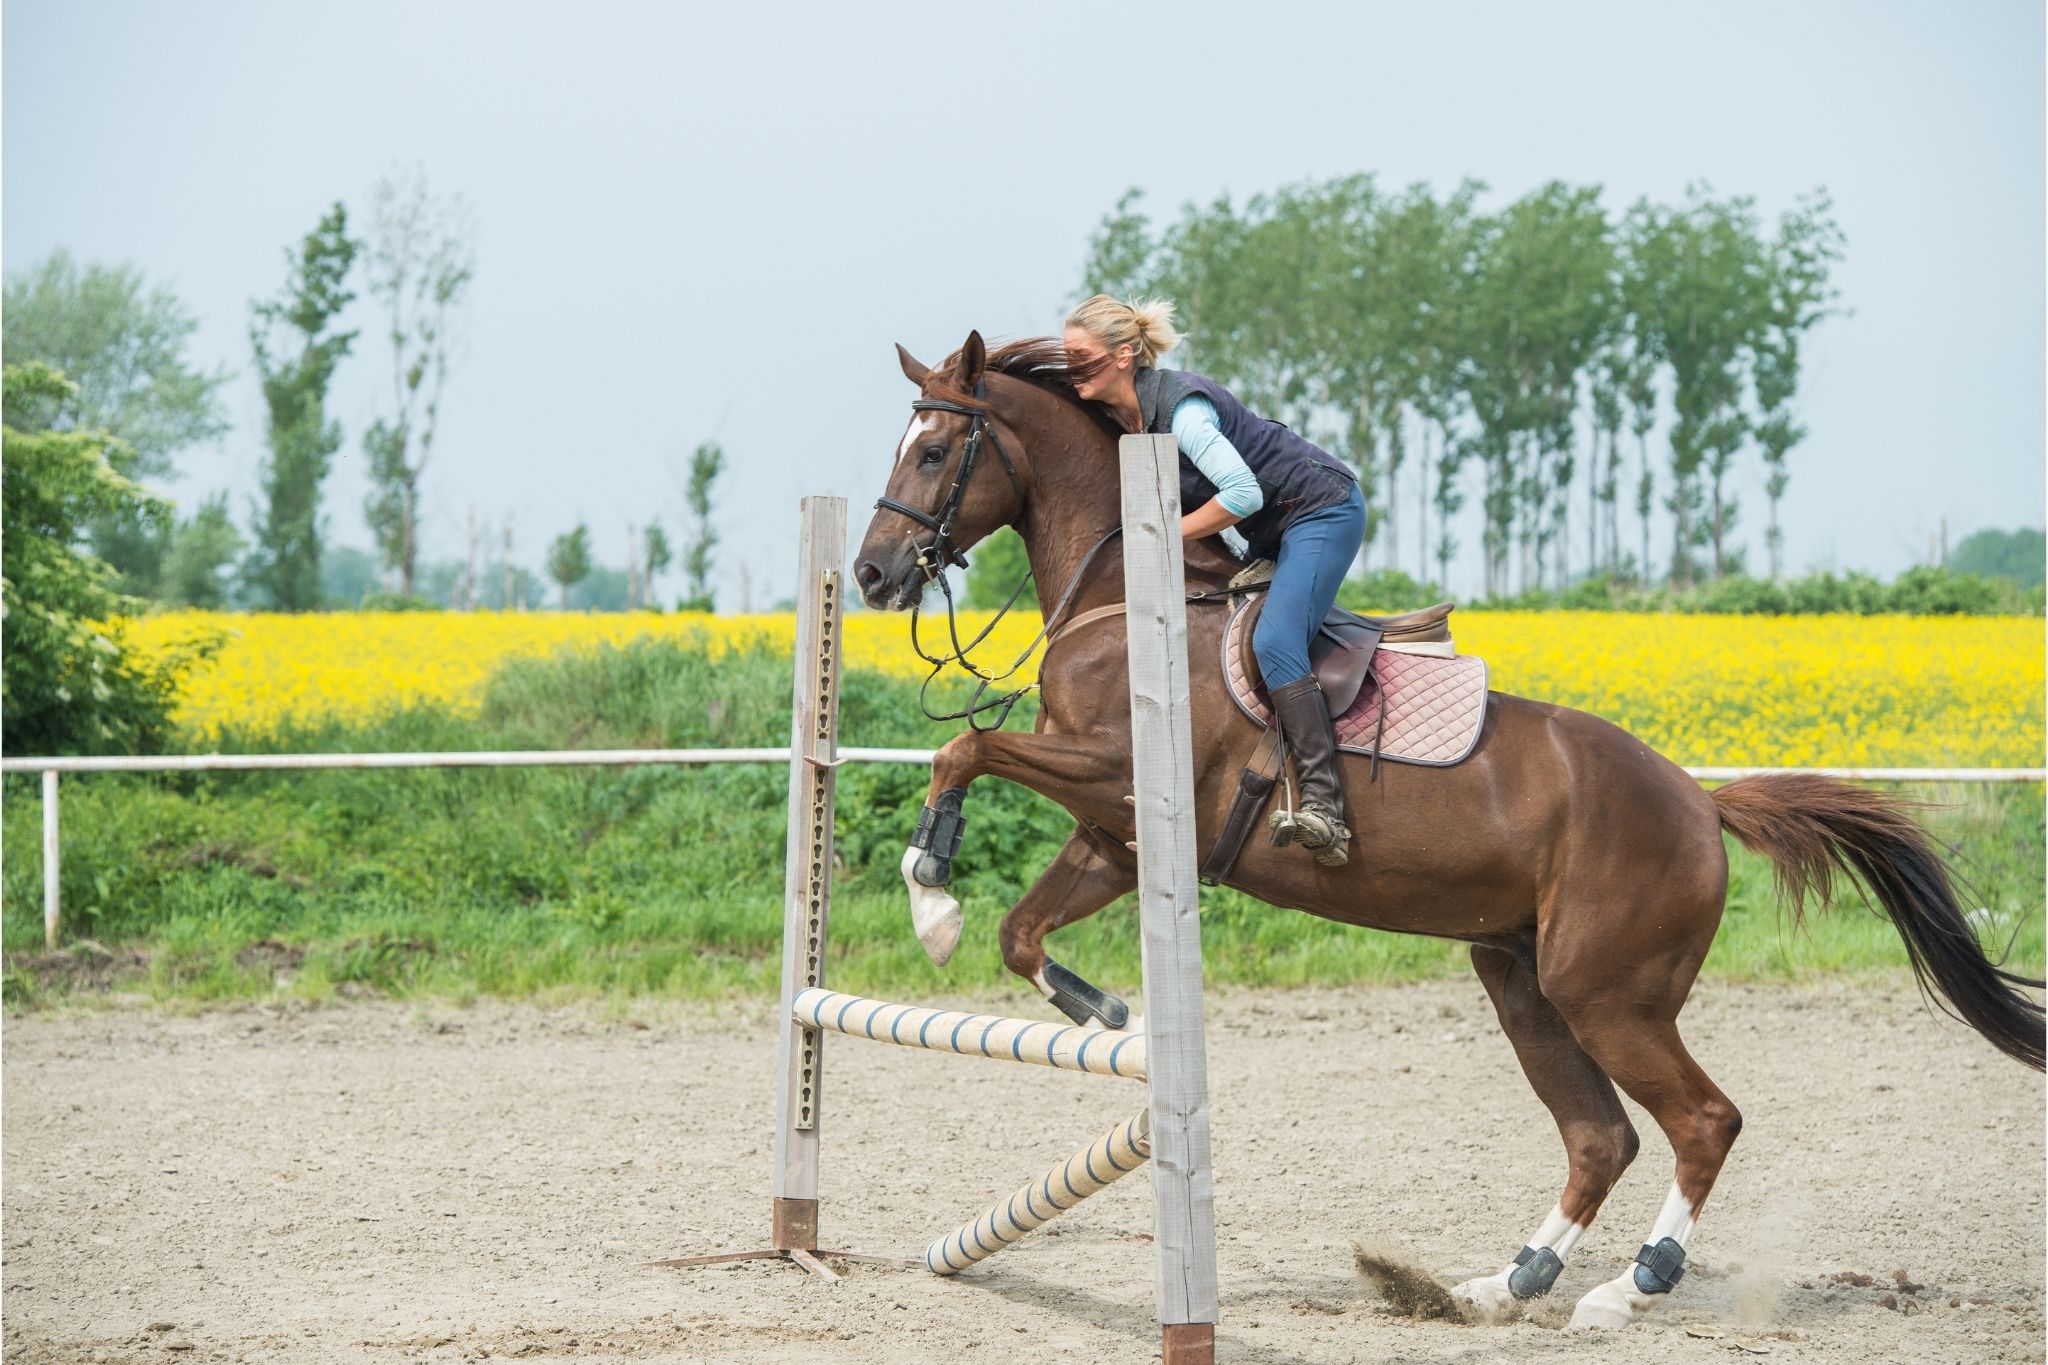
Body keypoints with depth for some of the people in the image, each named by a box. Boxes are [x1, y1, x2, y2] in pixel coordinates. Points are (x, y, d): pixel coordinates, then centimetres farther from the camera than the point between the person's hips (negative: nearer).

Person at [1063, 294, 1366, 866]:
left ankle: (1324, 807, -34)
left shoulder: (1180, 407, -26)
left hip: (1323, 511, -10)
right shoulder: (1121, 416, 2)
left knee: (1274, 643, -27)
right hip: (1271, 532, 11)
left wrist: (1169, 535, -22)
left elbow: (1243, 493, -31)